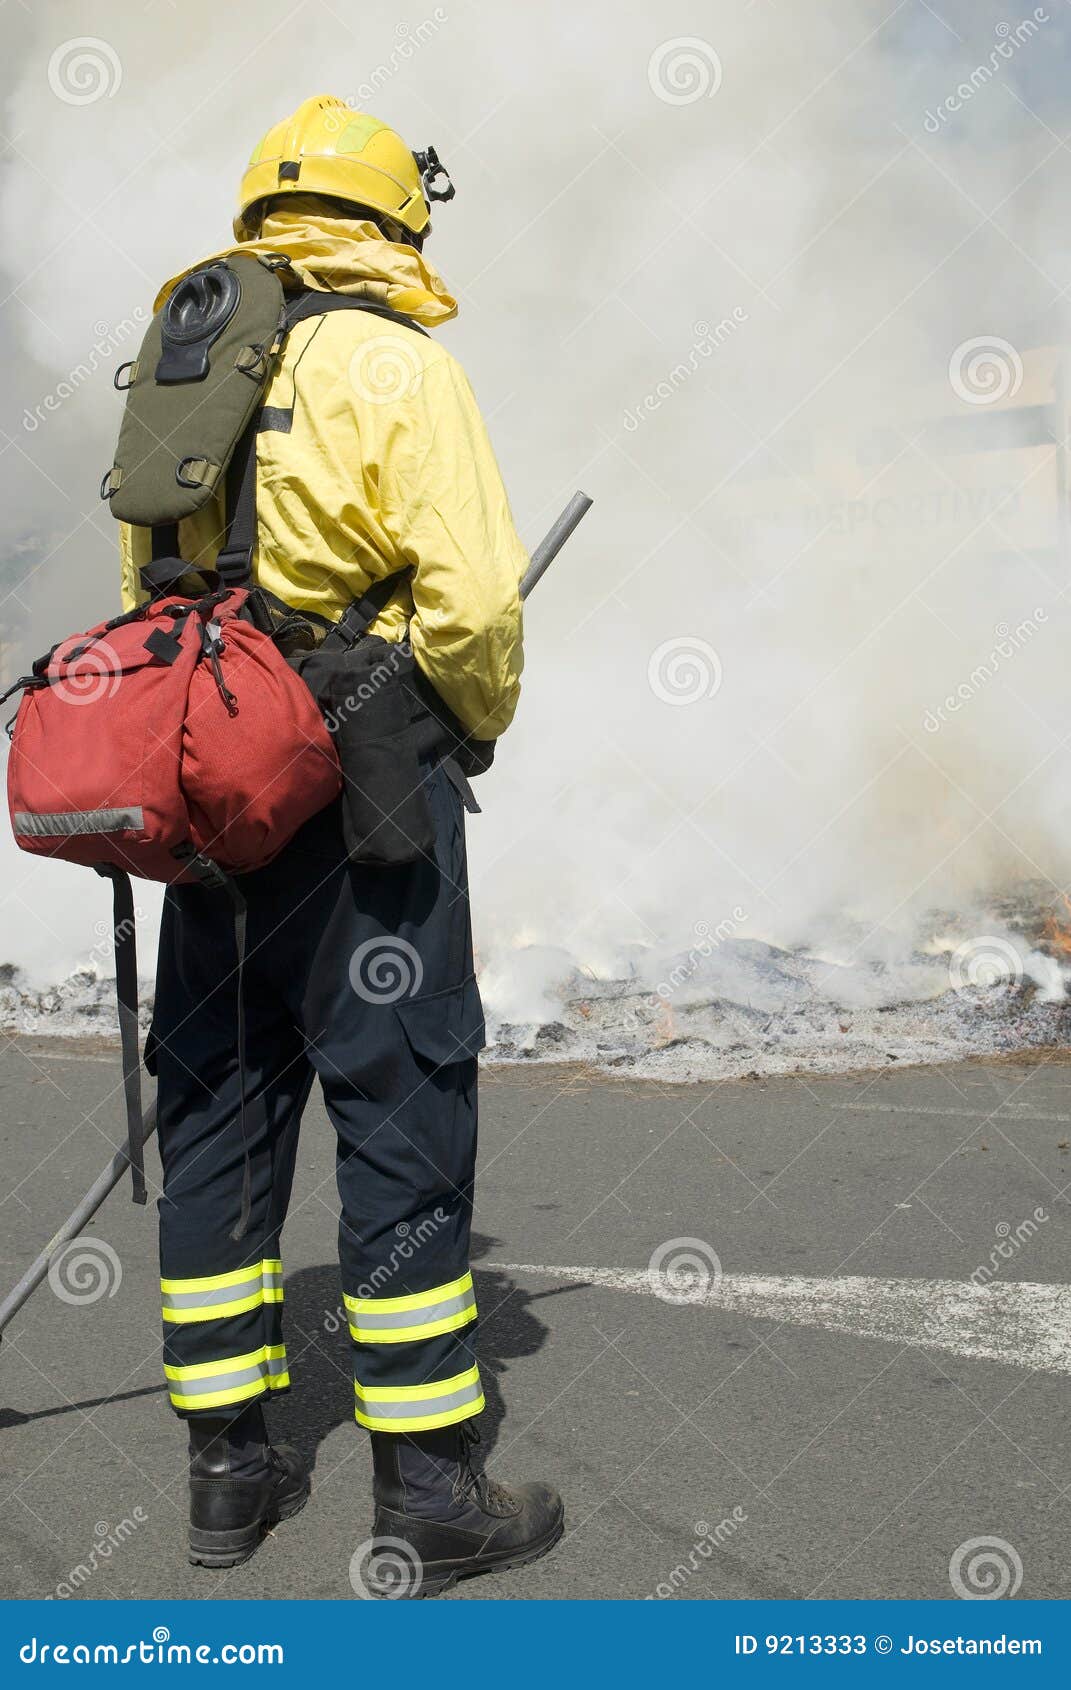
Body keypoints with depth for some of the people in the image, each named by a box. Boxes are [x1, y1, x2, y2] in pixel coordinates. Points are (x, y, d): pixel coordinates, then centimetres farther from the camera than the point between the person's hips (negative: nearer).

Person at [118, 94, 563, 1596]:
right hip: (363, 788, -7)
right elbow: (472, 598, -15)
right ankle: (430, 1495, 5)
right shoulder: (392, 359, -7)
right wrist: (481, 724, 3)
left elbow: (149, 590, 16)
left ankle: (230, 1464, 20)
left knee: (218, 1105, 11)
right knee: (403, 1115, -1)